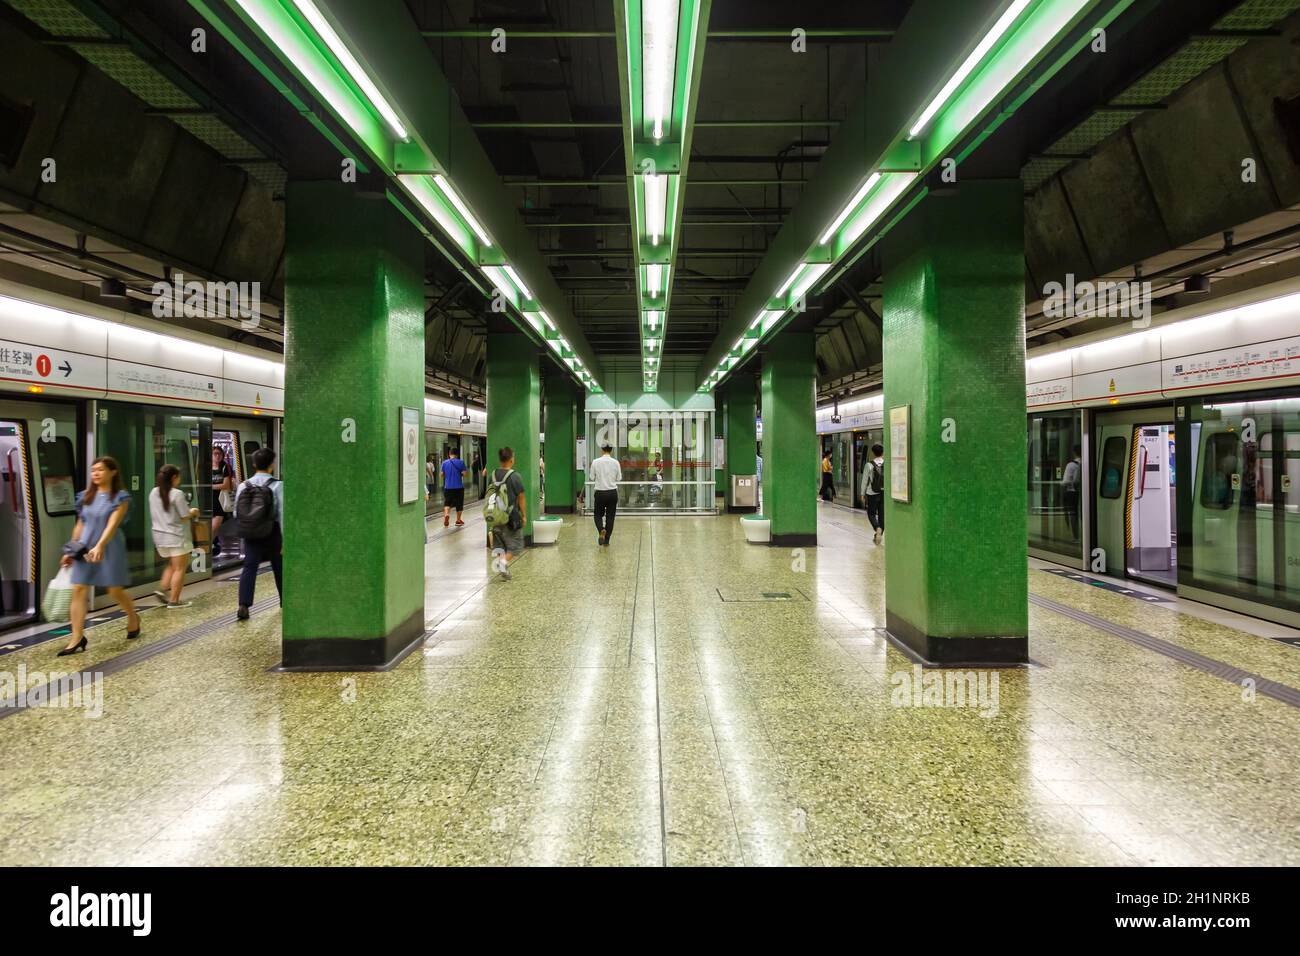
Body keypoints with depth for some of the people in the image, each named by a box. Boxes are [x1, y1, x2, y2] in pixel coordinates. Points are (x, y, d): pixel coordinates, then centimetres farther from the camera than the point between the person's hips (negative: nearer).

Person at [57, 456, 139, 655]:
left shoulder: (120, 497, -8)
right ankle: (77, 638, 1)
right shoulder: (86, 496, 8)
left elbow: (112, 524, -20)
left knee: (115, 590, 3)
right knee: (78, 590, -2)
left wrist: (100, 546, -33)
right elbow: (80, 525, 14)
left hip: (109, 548, -5)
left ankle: (133, 618, 32)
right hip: (85, 548, 5)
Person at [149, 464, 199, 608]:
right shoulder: (177, 494, -16)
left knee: (172, 565, 23)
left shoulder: (154, 493, 6)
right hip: (177, 536, -7)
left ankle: (163, 588, 5)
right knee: (179, 568, 2)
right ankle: (174, 600, 2)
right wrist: (193, 512, 6)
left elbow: (155, 515, 15)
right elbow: (185, 516, -16)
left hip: (160, 535, 7)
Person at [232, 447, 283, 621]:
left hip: (250, 534, 2)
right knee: (279, 567, 15)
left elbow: (237, 514, 5)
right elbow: (282, 514, -13)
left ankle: (244, 605, -14)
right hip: (272, 533, -2)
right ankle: (284, 600, 32)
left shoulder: (243, 486, 0)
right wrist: (285, 539, -9)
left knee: (249, 568, 1)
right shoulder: (277, 485, -11)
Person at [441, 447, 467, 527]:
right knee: (459, 504, 13)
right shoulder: (461, 462, -6)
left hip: (448, 487, 1)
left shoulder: (444, 463, -1)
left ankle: (446, 514, -15)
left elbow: (442, 474, 3)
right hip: (459, 487, -1)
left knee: (447, 503, 12)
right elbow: (464, 474, -9)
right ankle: (458, 520, 21)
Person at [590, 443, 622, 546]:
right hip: (612, 492, 1)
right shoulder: (615, 462, -5)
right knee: (610, 516, 12)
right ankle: (607, 539, 11)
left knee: (598, 515, 14)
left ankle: (601, 530, -16)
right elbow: (619, 478, 1)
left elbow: (592, 478, -2)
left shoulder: (595, 462, -8)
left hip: (600, 493, -1)